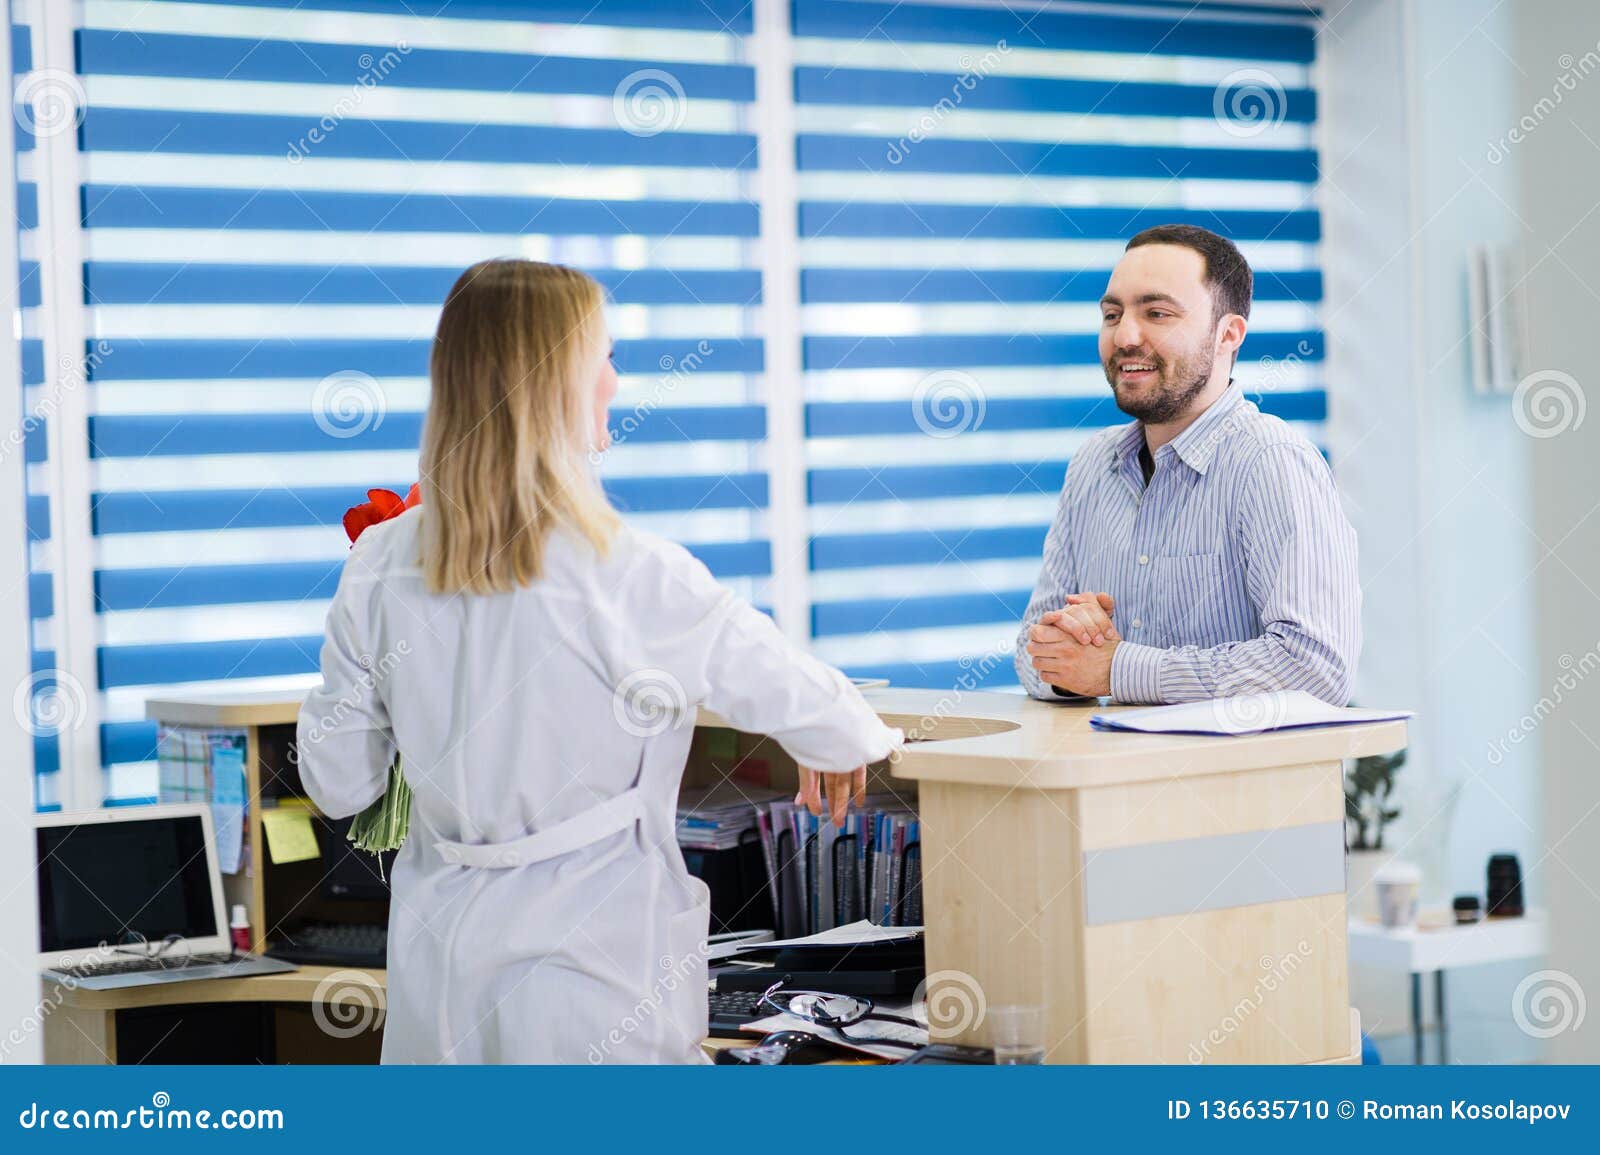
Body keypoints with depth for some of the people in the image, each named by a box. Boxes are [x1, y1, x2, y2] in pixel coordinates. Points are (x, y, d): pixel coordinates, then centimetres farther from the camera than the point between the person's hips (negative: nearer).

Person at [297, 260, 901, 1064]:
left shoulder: (380, 568, -3)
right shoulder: (627, 578, -17)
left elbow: (337, 785, 4)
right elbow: (787, 693, -4)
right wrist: (854, 740, 18)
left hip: (438, 978, 5)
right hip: (588, 971, -5)